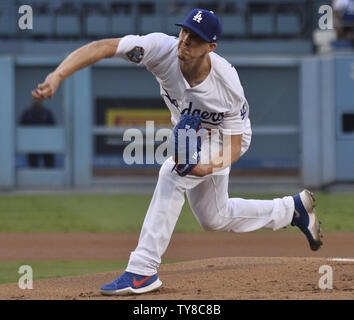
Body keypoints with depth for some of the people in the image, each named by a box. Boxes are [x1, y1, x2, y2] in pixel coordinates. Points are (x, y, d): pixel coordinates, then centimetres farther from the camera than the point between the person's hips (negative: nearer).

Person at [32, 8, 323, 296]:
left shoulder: (228, 86, -39)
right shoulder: (163, 49, -35)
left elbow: (234, 147, -28)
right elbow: (103, 47, -43)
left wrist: (208, 166, -50)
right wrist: (58, 76, -57)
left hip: (226, 137, -6)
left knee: (172, 174, -32)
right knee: (213, 218, 20)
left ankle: (143, 271, -28)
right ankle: (293, 209, 42)